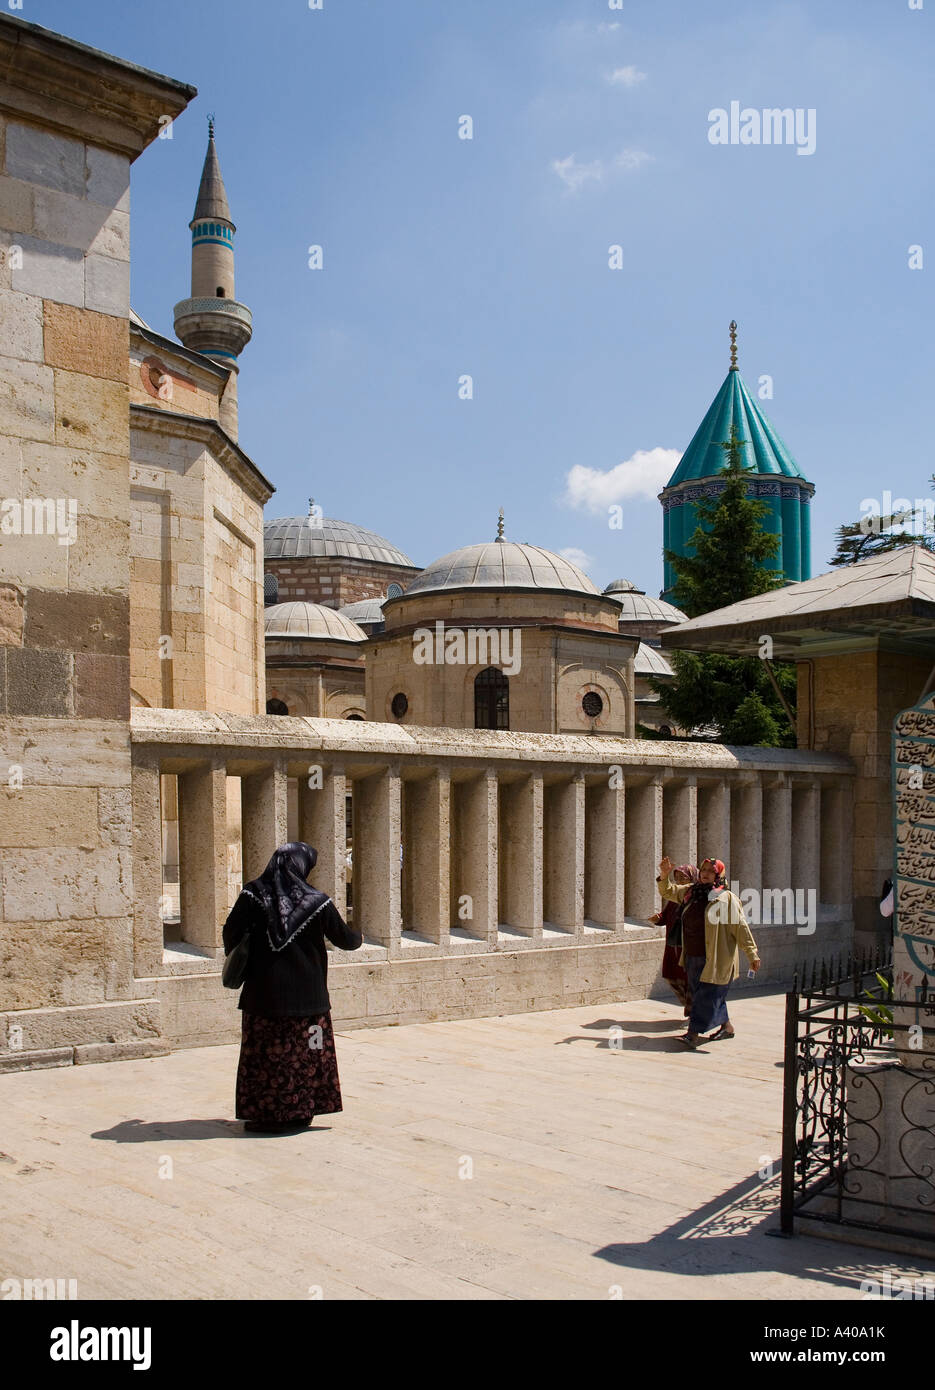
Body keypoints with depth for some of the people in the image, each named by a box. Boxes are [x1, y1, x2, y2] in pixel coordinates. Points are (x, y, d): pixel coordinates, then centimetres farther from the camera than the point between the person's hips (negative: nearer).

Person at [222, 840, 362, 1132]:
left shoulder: (253, 893, -4)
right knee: (302, 1054, 10)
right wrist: (357, 938, 30)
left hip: (263, 991, 0)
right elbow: (344, 938, 7)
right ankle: (299, 1112, 15)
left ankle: (263, 1115, 11)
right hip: (306, 995, 0)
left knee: (263, 1054, 7)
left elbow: (231, 931, -2)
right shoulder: (317, 902, -4)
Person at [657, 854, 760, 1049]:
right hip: (693, 957, 7)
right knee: (699, 994, 16)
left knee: (707, 995, -7)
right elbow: (668, 892, 23)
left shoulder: (726, 898, -9)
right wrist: (664, 875, 4)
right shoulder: (690, 891, 9)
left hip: (715, 958, -7)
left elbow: (740, 927, -9)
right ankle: (726, 1026, 33)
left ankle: (693, 1034, -6)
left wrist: (752, 954, -11)